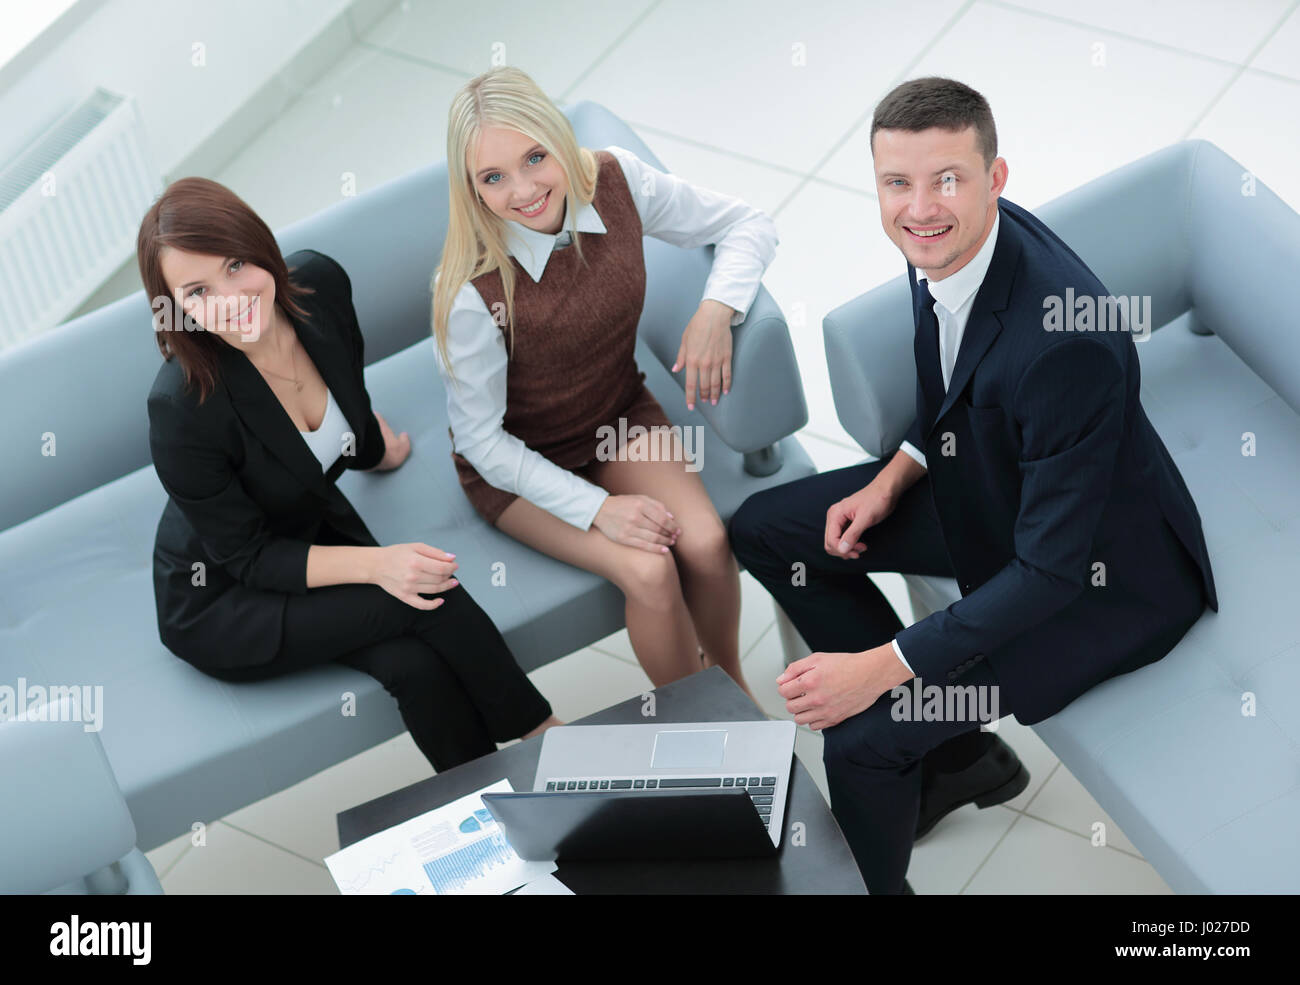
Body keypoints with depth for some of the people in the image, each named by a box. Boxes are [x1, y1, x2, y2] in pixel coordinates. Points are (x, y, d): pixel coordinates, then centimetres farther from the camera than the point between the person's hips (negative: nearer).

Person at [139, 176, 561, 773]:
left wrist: (374, 448, 28)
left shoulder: (319, 283, -18)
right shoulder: (183, 407, -34)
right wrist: (377, 565, -31)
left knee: (419, 664, -22)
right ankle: (542, 735, -1)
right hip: (220, 604, -5)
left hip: (316, 523, 5)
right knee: (428, 597, -22)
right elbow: (247, 558, -21)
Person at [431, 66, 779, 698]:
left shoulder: (616, 183, -19)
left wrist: (716, 311, -23)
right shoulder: (472, 289, -30)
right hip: (513, 459, -4)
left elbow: (749, 226, -3)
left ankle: (729, 680, 11)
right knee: (649, 570, -23)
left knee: (706, 542, -19)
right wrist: (596, 508, -23)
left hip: (619, 417, 4)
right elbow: (480, 437, -18)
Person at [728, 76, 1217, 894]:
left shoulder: (1066, 342, -37)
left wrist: (883, 664, -29)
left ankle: (880, 878, 16)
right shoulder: (945, 243, -12)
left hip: (1105, 574, -9)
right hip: (986, 490, 9)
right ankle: (956, 752, 16)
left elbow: (1052, 571, -31)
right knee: (763, 529, 8)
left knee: (863, 734, -19)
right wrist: (899, 473, -4)